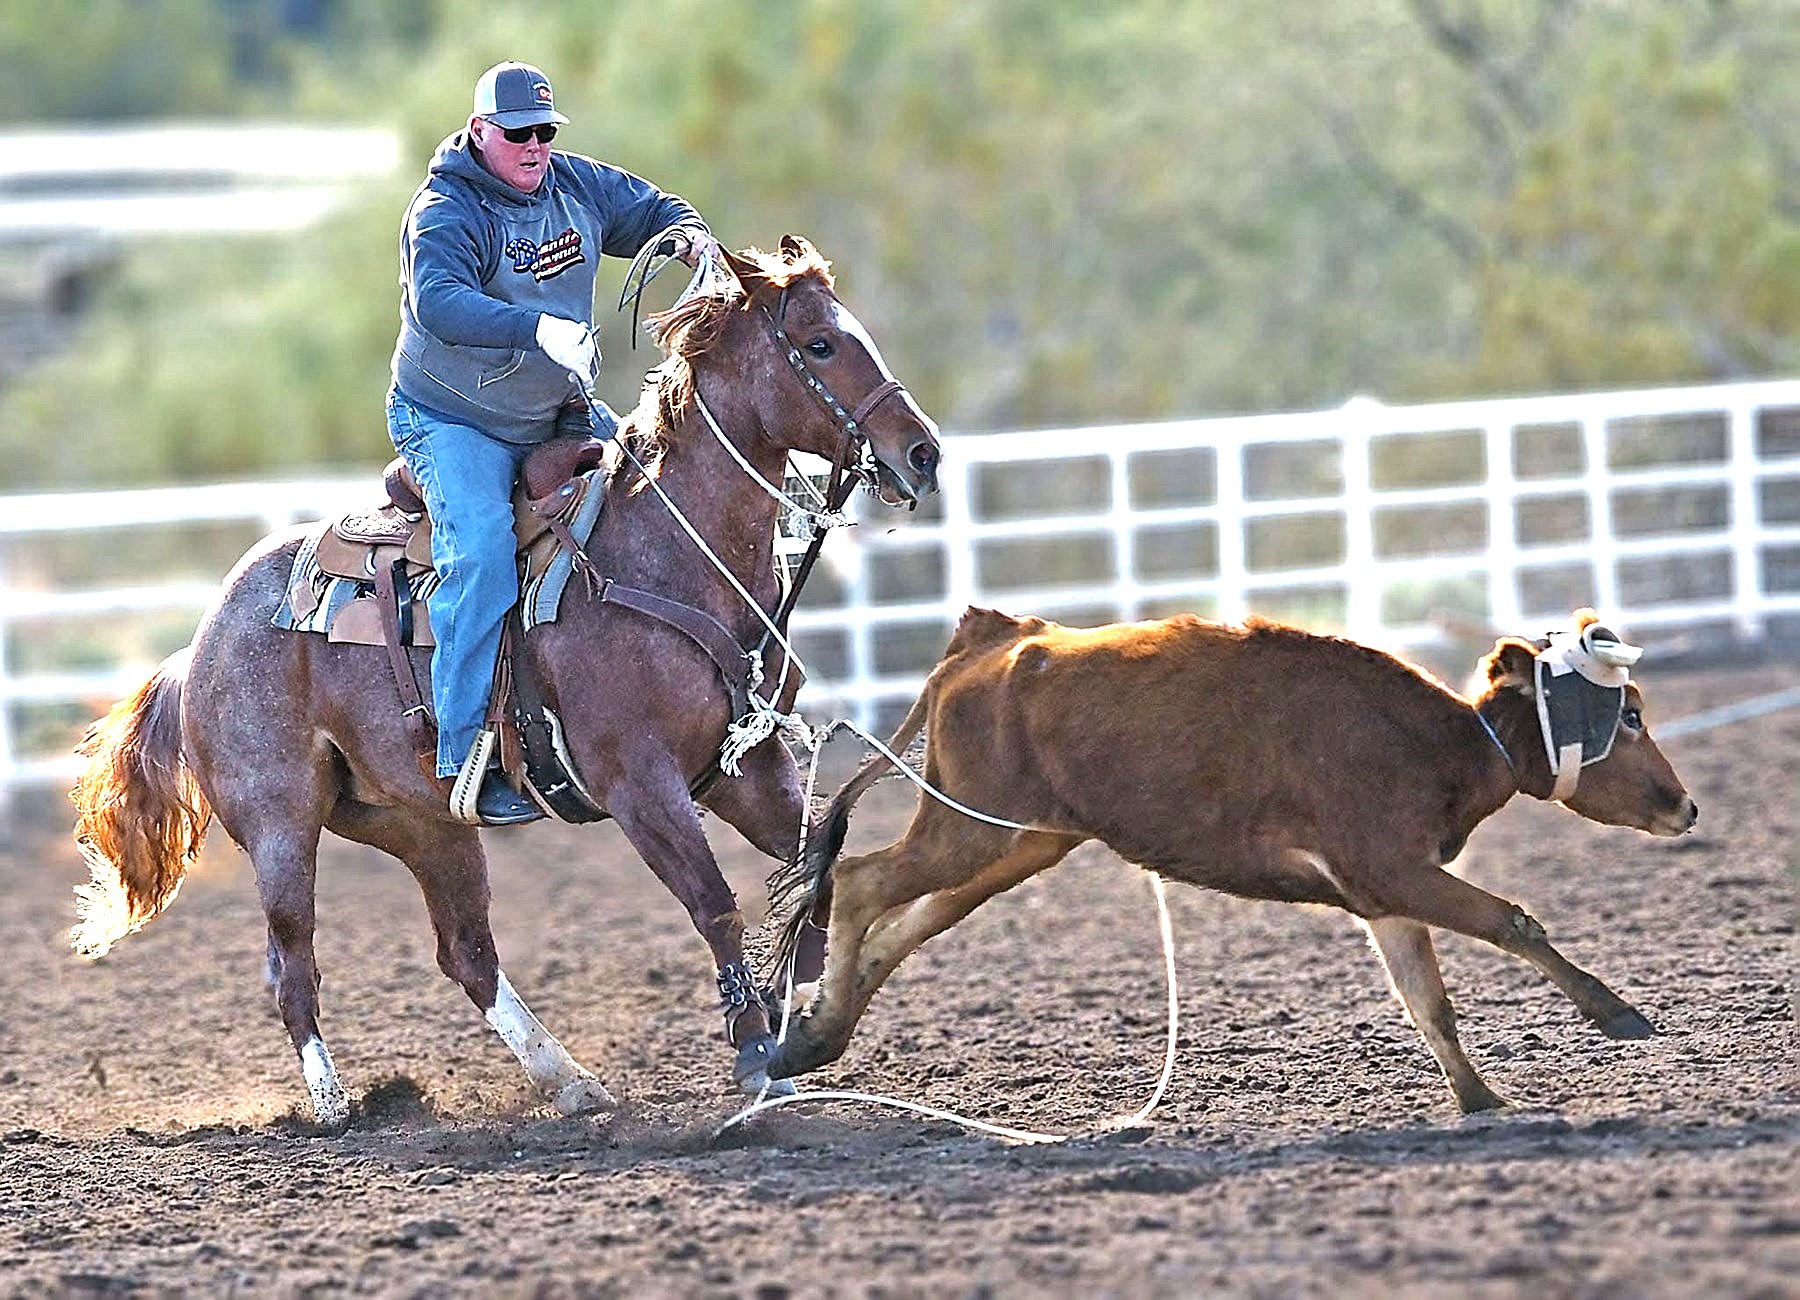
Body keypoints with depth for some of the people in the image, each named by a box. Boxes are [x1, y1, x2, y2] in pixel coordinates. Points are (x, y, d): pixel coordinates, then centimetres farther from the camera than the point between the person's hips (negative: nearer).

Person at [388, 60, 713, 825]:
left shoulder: (576, 186, 3)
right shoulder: (446, 211, -18)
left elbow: (653, 211, 17)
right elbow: (439, 302, -36)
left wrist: (691, 236, -9)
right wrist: (539, 326, -49)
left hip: (558, 415, 8)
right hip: (453, 424, -8)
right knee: (482, 552, -27)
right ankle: (466, 761, -29)